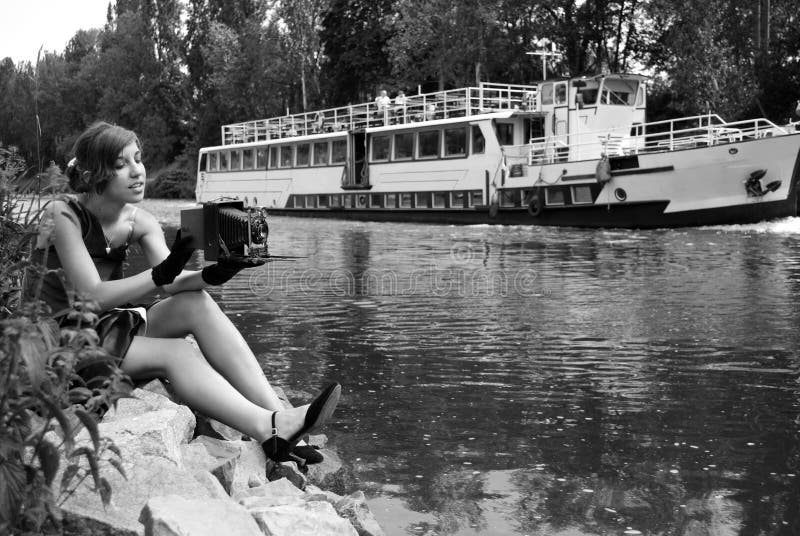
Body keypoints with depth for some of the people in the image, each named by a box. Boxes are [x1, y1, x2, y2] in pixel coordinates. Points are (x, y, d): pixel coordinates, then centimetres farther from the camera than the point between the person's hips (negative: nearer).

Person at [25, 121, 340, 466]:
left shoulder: (138, 221, 1)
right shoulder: (64, 215, -16)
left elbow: (172, 283, -14)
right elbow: (91, 296, -24)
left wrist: (211, 275, -35)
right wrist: (159, 276, -36)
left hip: (113, 324, 6)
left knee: (197, 304, -21)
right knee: (177, 353, -29)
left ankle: (278, 415, -30)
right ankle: (270, 430, -39)